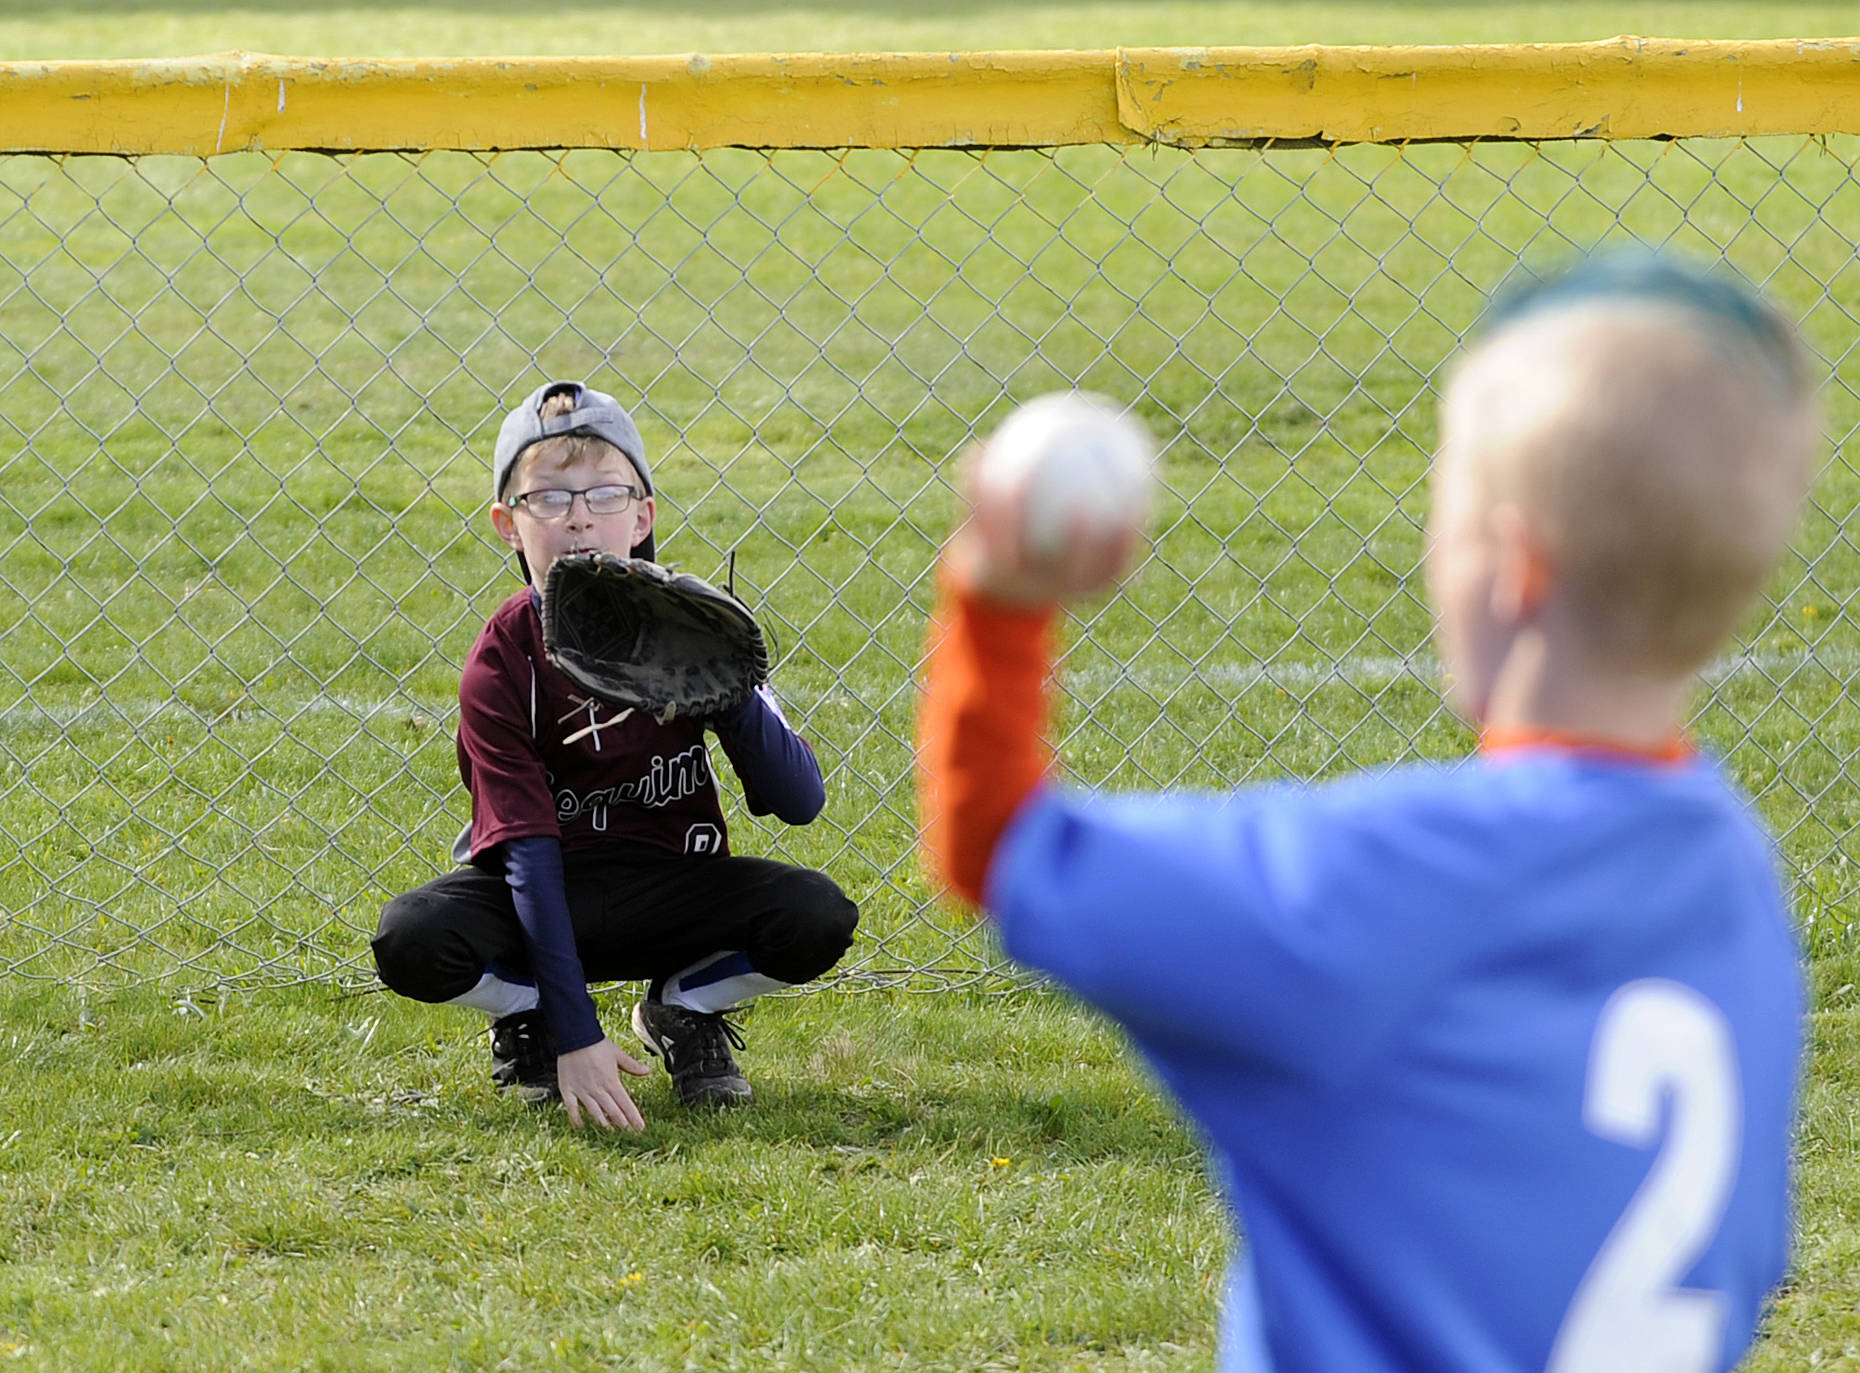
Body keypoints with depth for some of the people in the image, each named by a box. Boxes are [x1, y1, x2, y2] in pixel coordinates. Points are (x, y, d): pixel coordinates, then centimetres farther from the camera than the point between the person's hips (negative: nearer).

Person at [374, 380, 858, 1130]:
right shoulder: (501, 662, -15)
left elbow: (800, 802, -13)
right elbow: (528, 853, -20)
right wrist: (575, 1037, -27)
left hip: (671, 885, 2)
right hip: (543, 899, -2)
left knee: (818, 917, -26)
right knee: (411, 939, -32)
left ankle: (684, 1010, 6)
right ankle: (527, 1014, 3)